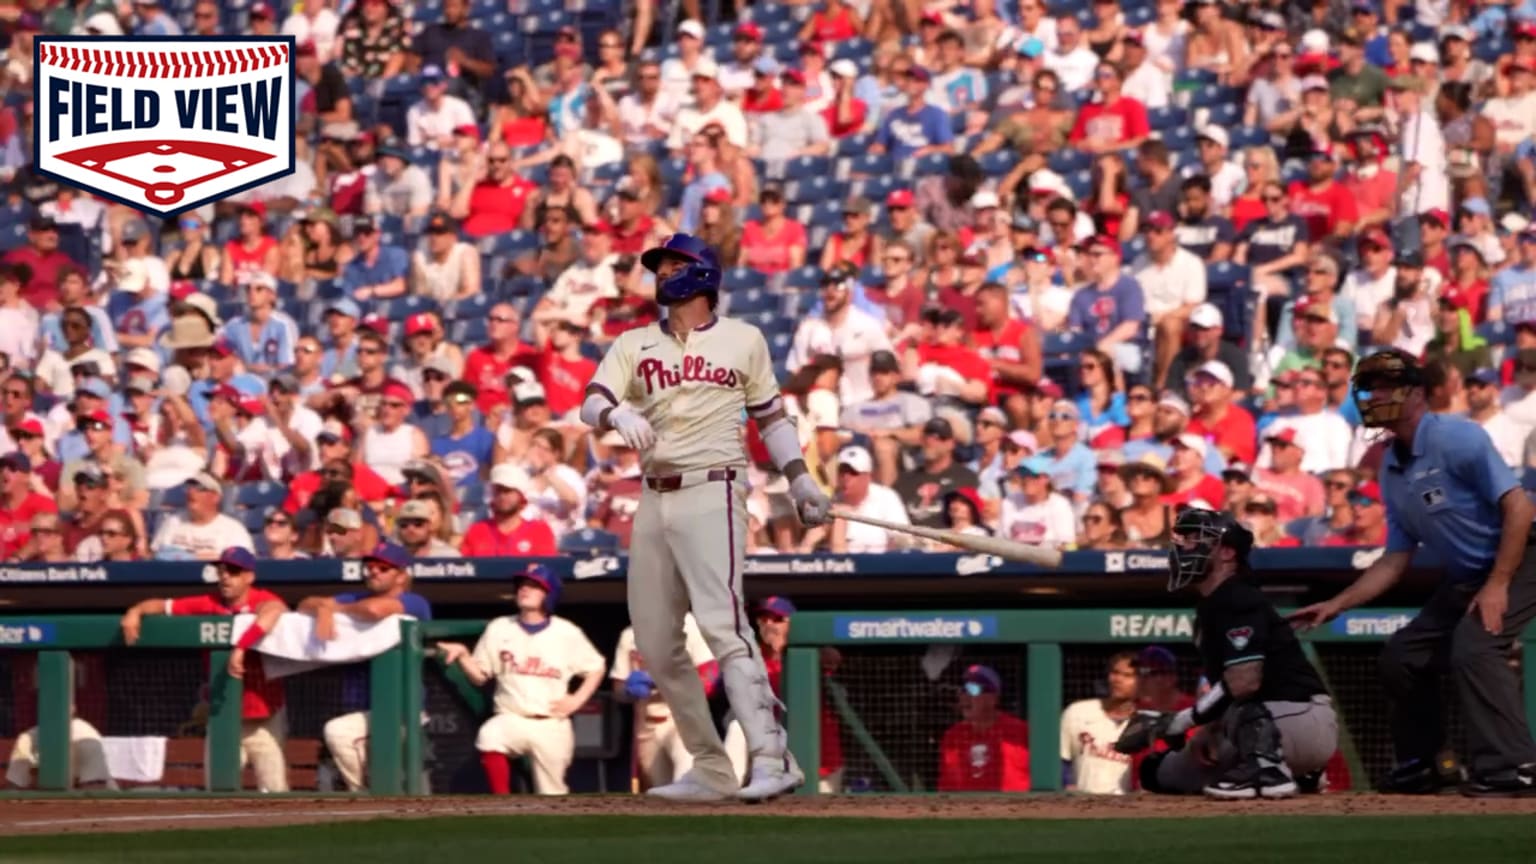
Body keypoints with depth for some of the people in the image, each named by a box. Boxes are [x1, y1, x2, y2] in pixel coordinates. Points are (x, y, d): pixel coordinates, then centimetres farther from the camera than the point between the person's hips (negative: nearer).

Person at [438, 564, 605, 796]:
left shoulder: (568, 633, 4)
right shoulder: (499, 629, 7)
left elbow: (595, 668, 13)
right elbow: (479, 676, 9)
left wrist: (577, 699, 0)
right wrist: (463, 656, -10)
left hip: (552, 725, 1)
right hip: (511, 720, -1)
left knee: (552, 794, 1)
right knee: (489, 735, -33)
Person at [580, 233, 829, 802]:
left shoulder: (743, 340, 8)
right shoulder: (634, 345, 13)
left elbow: (769, 415, 15)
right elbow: (591, 404, -1)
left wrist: (799, 478, 6)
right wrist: (620, 415, -23)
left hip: (712, 494, -5)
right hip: (654, 502, 5)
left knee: (722, 625, -20)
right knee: (656, 643, 3)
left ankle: (771, 757, -26)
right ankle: (712, 770, 11)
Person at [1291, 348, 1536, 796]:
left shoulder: (1457, 439, -18)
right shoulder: (1392, 470, 7)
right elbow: (1395, 560, 12)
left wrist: (1498, 585, -26)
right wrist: (1337, 605, 5)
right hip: (1465, 577, 9)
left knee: (1472, 647, -28)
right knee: (1401, 656, 8)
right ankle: (1417, 767, 21)